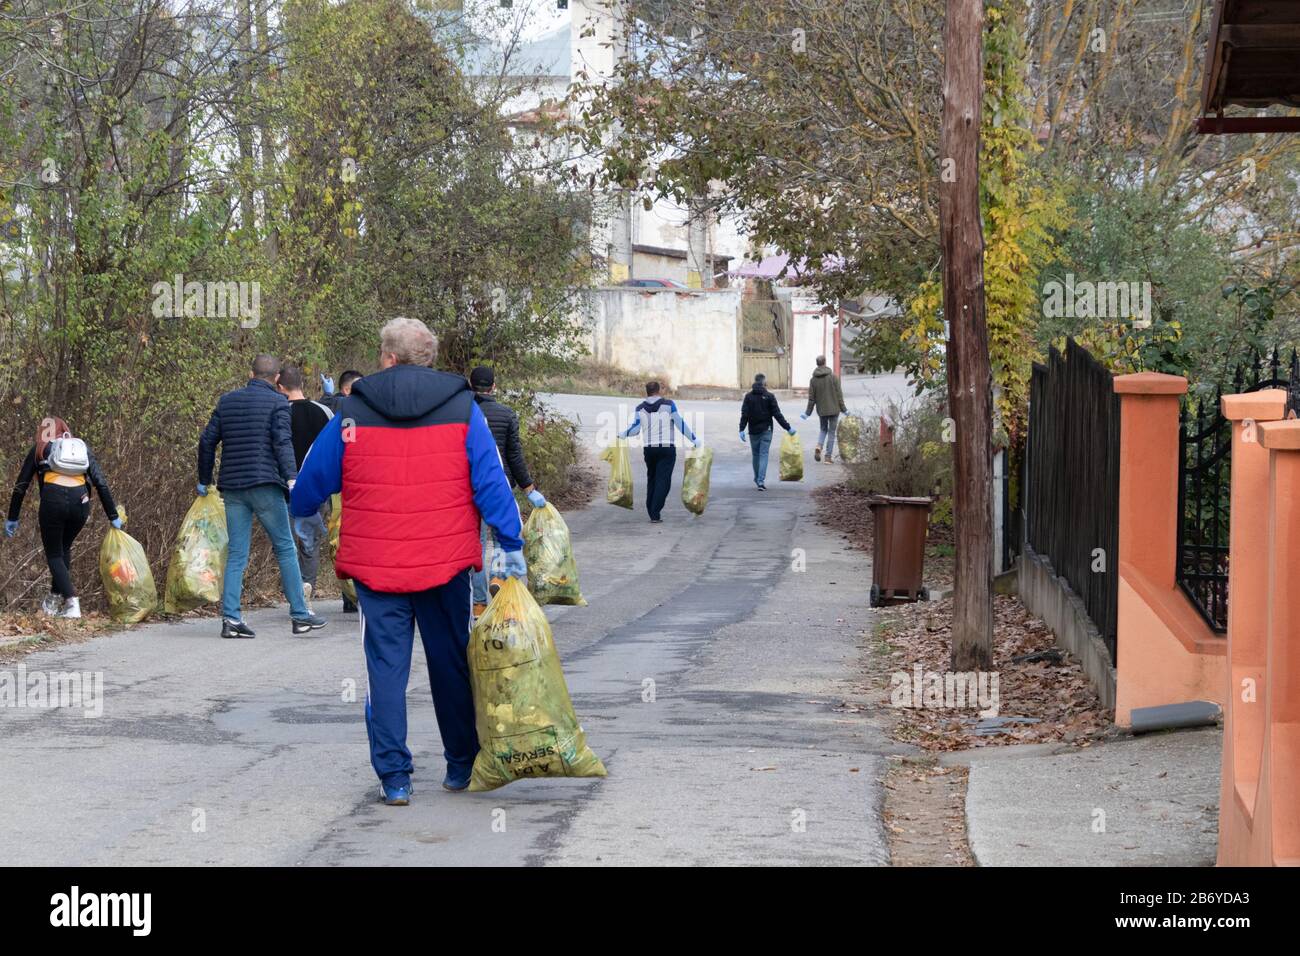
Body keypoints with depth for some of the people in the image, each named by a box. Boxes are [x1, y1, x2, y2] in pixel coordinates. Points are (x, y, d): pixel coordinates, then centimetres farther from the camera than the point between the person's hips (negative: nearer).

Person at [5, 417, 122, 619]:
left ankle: (72, 602, -7)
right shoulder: (83, 449, 24)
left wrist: (12, 518, 22)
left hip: (53, 499, -3)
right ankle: (54, 599, 29)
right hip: (80, 502, 3)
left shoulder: (39, 450, 19)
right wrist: (113, 517, 16)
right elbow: (101, 484, 16)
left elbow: (21, 486, 16)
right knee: (64, 548, 27)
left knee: (54, 555, 10)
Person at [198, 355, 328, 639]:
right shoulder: (277, 402, -1)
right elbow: (283, 442, -15)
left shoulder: (227, 401, 14)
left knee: (236, 555, 5)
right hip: (264, 485, -4)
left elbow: (207, 441, 14)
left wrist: (204, 479, 23)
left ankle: (230, 617, -5)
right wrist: (291, 478, -23)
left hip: (232, 487, 5)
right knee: (285, 549, 4)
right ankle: (300, 615, 5)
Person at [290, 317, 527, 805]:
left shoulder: (353, 411, 0)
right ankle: (461, 766, 23)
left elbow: (314, 478, 11)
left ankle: (393, 777, 1)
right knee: (451, 662, 13)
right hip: (445, 561, 1)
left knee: (386, 666, 4)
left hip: (376, 563, -1)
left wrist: (298, 513, 31)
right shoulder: (462, 408, 0)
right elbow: (490, 481, -3)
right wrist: (511, 545, 2)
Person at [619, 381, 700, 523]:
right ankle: (655, 514, -14)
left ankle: (652, 513, 16)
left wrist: (623, 434, 17)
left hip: (649, 449, 3)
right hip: (667, 449, -3)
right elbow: (680, 424, -4)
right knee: (663, 482, -5)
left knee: (651, 480, 17)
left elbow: (635, 429, -2)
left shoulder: (640, 408, 3)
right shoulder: (668, 405, -4)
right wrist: (694, 439, 4)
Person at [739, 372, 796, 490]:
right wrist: (788, 427, -2)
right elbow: (777, 414, -7)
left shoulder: (748, 397, 0)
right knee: (764, 455, -3)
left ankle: (758, 479, 26)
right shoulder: (769, 396, -6)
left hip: (753, 431, 2)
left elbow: (744, 415, -6)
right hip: (766, 430, -2)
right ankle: (761, 481, -15)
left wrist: (742, 429, -8)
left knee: (756, 454, 15)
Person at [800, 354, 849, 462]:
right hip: (833, 409, -3)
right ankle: (828, 456, 5)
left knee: (823, 429, 22)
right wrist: (843, 408, 0)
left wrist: (808, 412, 8)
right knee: (832, 432, 6)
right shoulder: (833, 376, -10)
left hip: (821, 409, 3)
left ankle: (819, 446, -4)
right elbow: (839, 394, -8)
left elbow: (811, 398, 0)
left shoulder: (813, 379, -2)